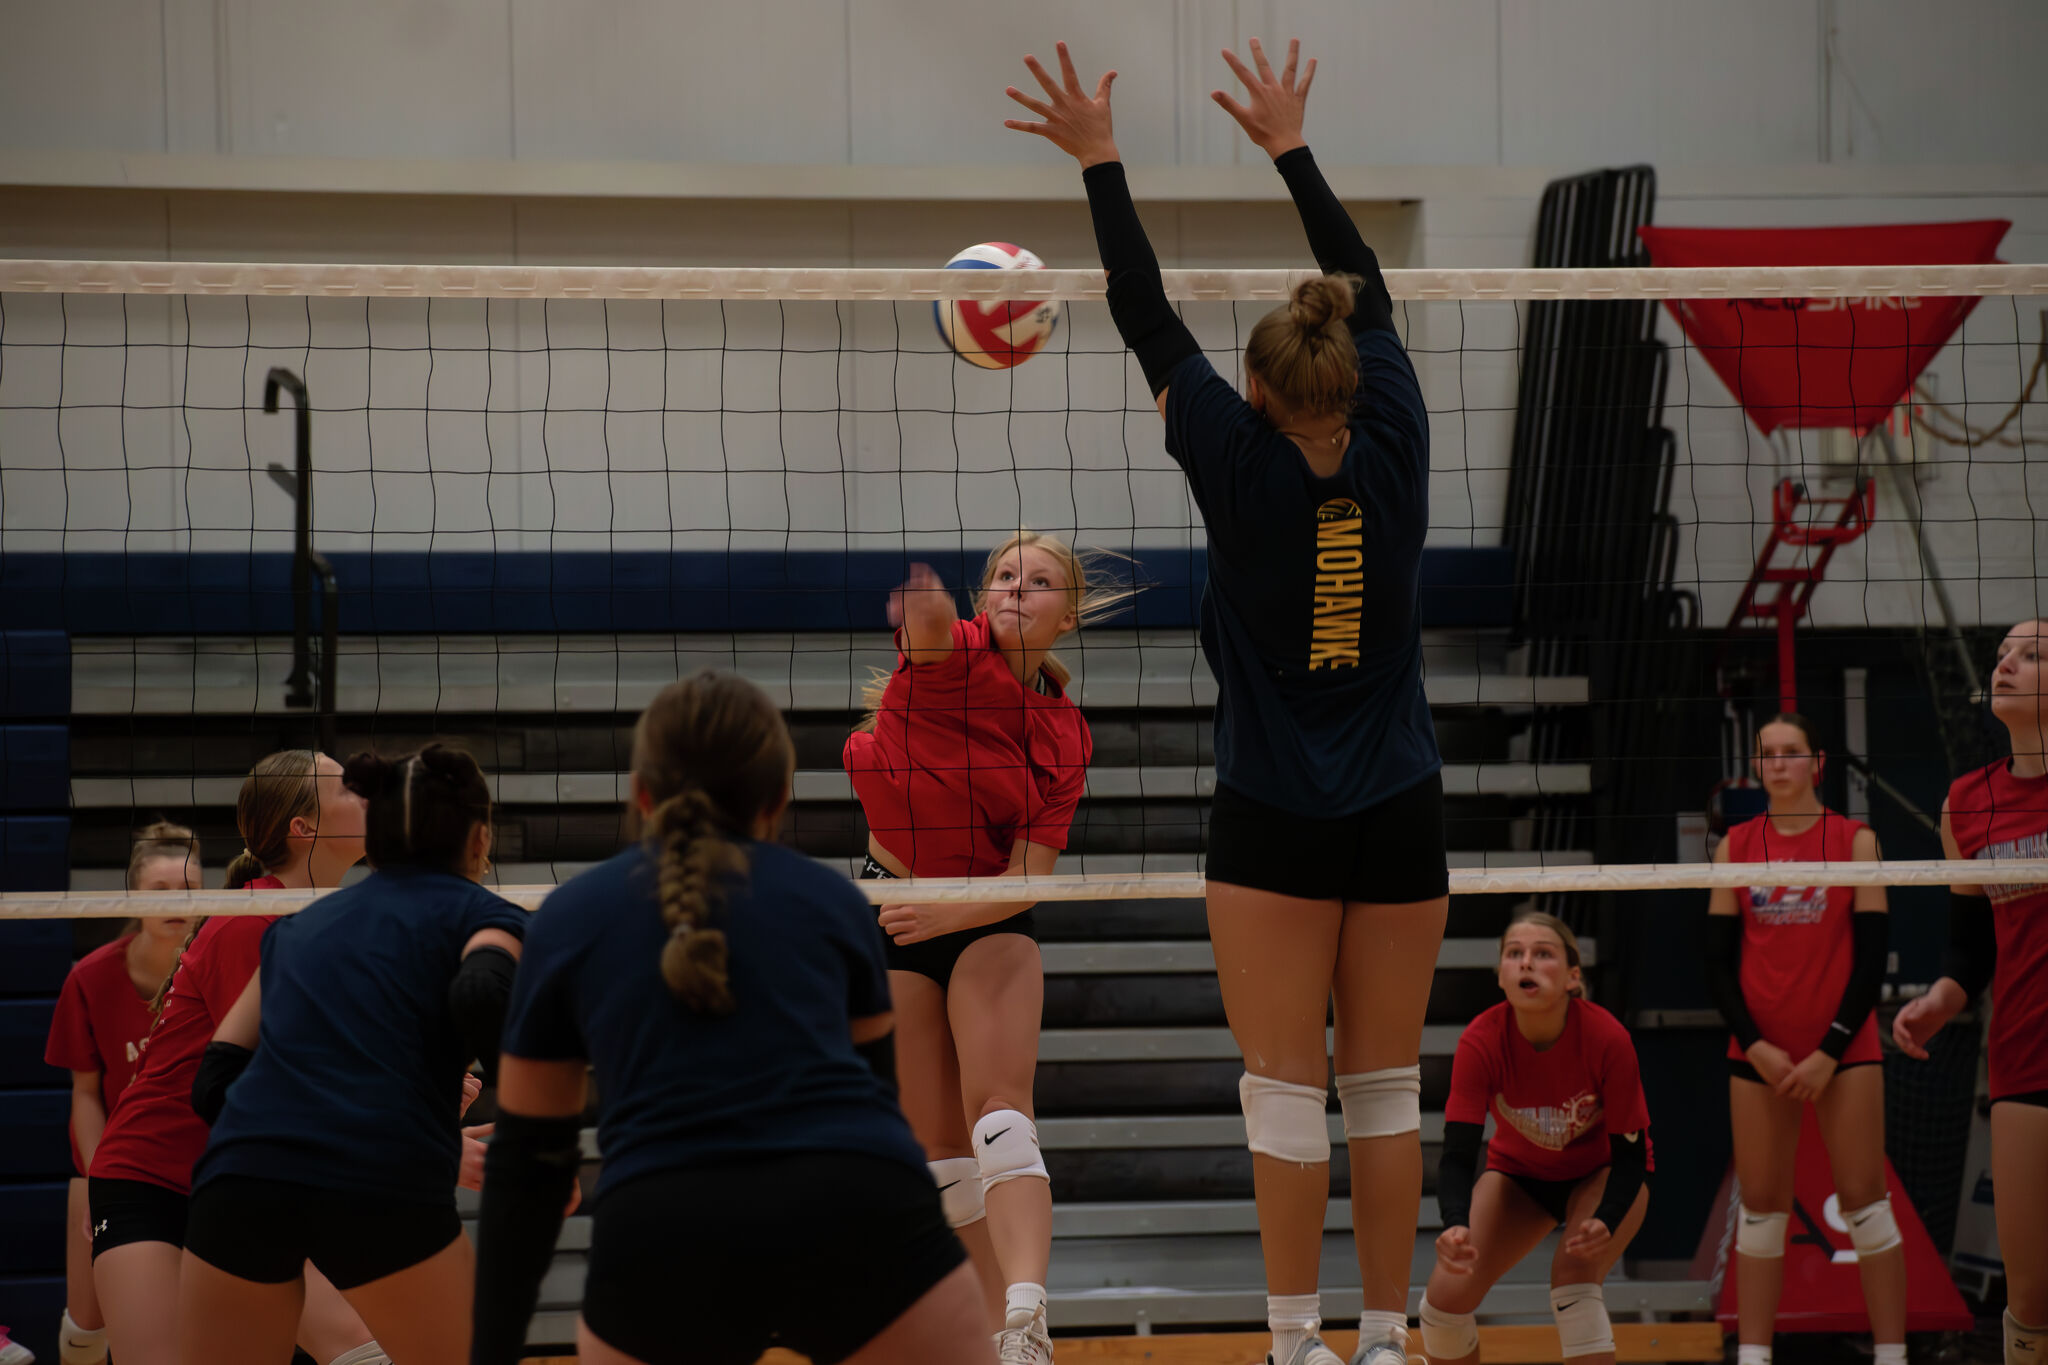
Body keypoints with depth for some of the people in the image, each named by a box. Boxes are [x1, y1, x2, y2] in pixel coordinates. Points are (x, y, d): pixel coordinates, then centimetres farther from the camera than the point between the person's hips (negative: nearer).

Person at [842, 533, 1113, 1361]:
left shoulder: (1063, 737, -4)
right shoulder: (946, 654, -9)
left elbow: (1027, 878, -10)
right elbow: (926, 615, -35)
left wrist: (948, 913, -27)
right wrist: (913, 585, -58)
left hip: (988, 921, -1)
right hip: (888, 917, 1)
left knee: (1000, 1114, -22)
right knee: (937, 1148, 3)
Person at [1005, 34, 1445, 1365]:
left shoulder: (1245, 466, -11)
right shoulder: (1394, 451, -2)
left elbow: (1150, 322, -5)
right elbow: (1374, 297, 11)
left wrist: (1102, 161, 2)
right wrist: (1292, 148, 20)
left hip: (1276, 825, -4)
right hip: (1400, 816, 4)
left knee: (1289, 1089, -1)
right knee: (1386, 1084, 7)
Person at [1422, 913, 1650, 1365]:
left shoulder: (1608, 1039, -32)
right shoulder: (1481, 1041, -28)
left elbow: (1629, 1153, -23)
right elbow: (1457, 1154, -29)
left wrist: (1606, 1223, -43)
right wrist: (1456, 1226, -51)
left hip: (1603, 1172, -2)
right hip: (1518, 1171, 2)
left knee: (1574, 1277, -32)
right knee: (1448, 1291, -15)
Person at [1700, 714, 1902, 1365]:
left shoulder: (1855, 840, 1)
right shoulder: (1735, 846, 7)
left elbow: (1872, 956, -2)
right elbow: (1719, 961, 6)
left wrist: (1830, 1053, -10)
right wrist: (1756, 1047, -7)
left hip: (1843, 1050, -2)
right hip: (1760, 1054, 2)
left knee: (1865, 1202, -5)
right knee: (1761, 1209, 2)